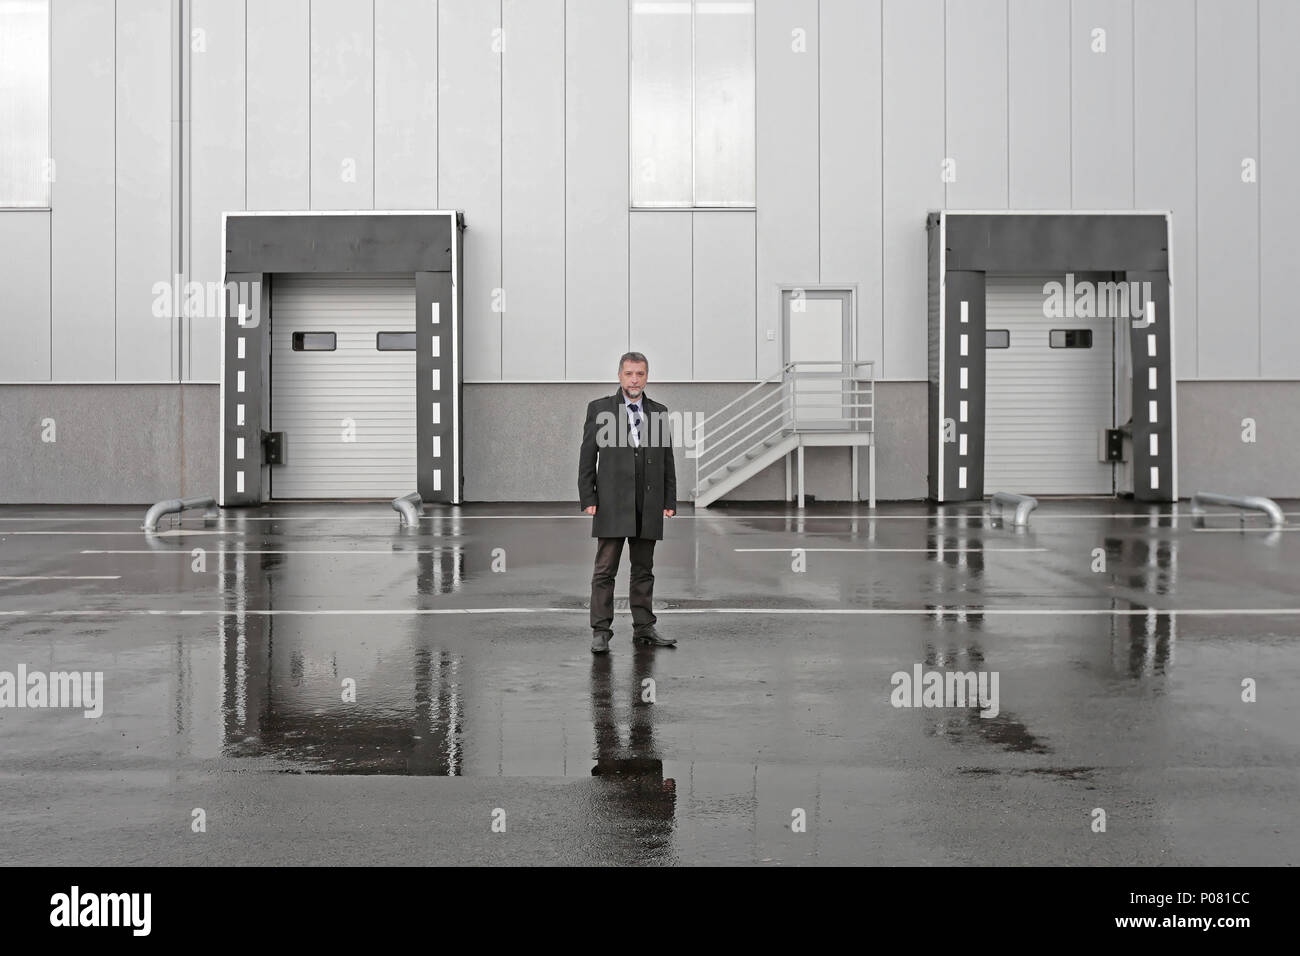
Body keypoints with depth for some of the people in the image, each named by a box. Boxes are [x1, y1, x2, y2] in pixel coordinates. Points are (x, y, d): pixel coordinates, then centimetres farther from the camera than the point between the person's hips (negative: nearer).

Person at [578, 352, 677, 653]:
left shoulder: (659, 412, 11)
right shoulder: (599, 409, 3)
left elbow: (667, 459, 12)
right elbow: (587, 458, 1)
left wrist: (670, 501, 6)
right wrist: (588, 499, -6)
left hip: (648, 504, 3)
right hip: (612, 503, -3)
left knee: (644, 570, 9)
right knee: (605, 570, -3)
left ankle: (644, 628, 17)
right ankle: (601, 632, 2)